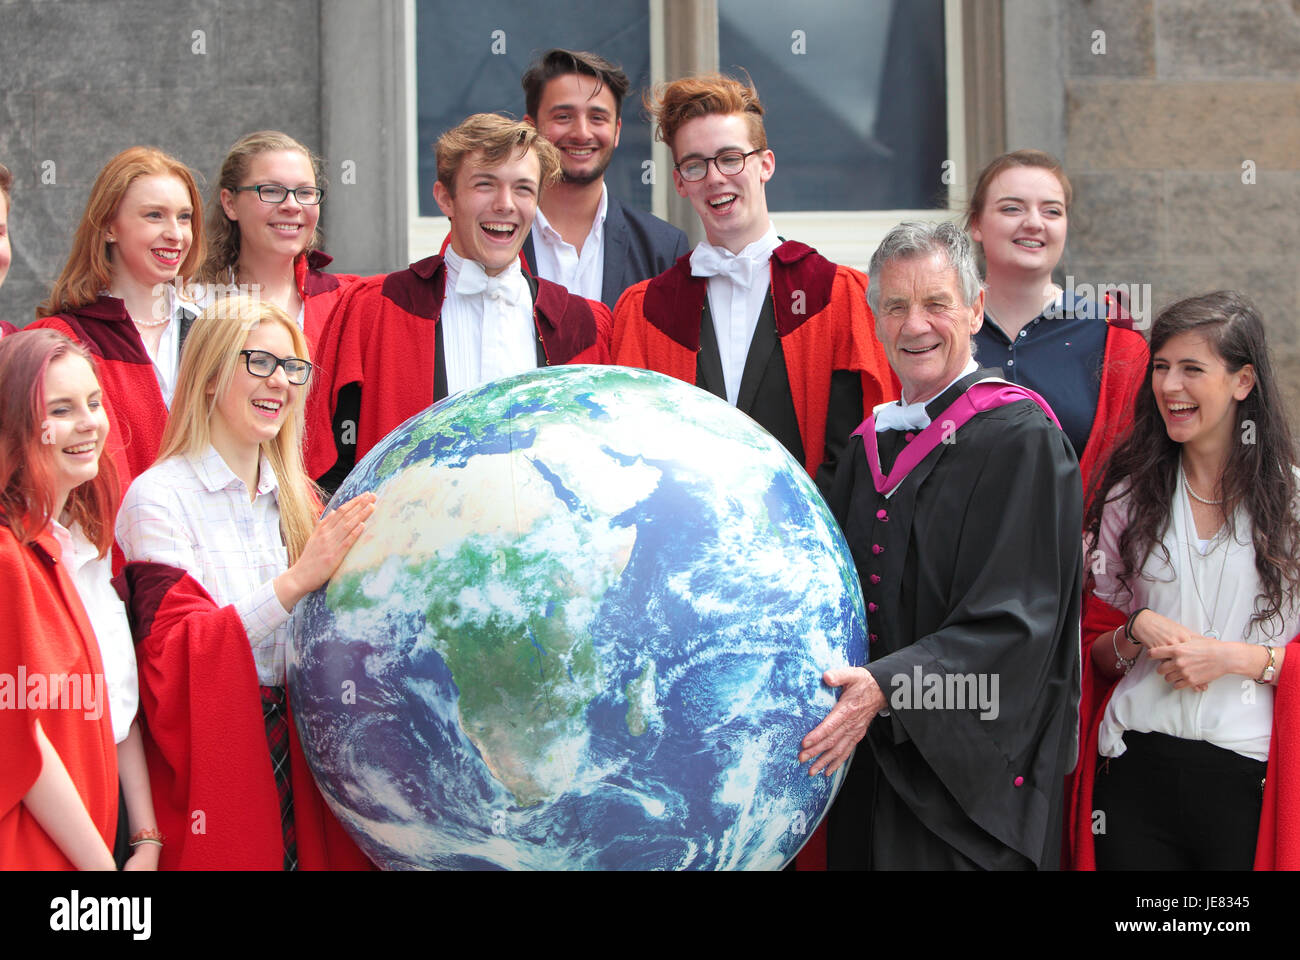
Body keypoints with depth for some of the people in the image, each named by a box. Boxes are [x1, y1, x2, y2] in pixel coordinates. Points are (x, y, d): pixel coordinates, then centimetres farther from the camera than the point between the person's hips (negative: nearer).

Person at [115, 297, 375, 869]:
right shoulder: (159, 496, -7)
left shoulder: (295, 497, 14)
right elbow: (170, 653, -17)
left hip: (292, 753, 6)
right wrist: (295, 581, -24)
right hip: (209, 757, -6)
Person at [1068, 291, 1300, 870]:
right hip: (1136, 772, 2)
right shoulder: (1130, 496, 10)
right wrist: (1138, 632, -8)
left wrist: (1236, 658, -14)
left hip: (1250, 778, -2)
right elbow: (1095, 645, 12)